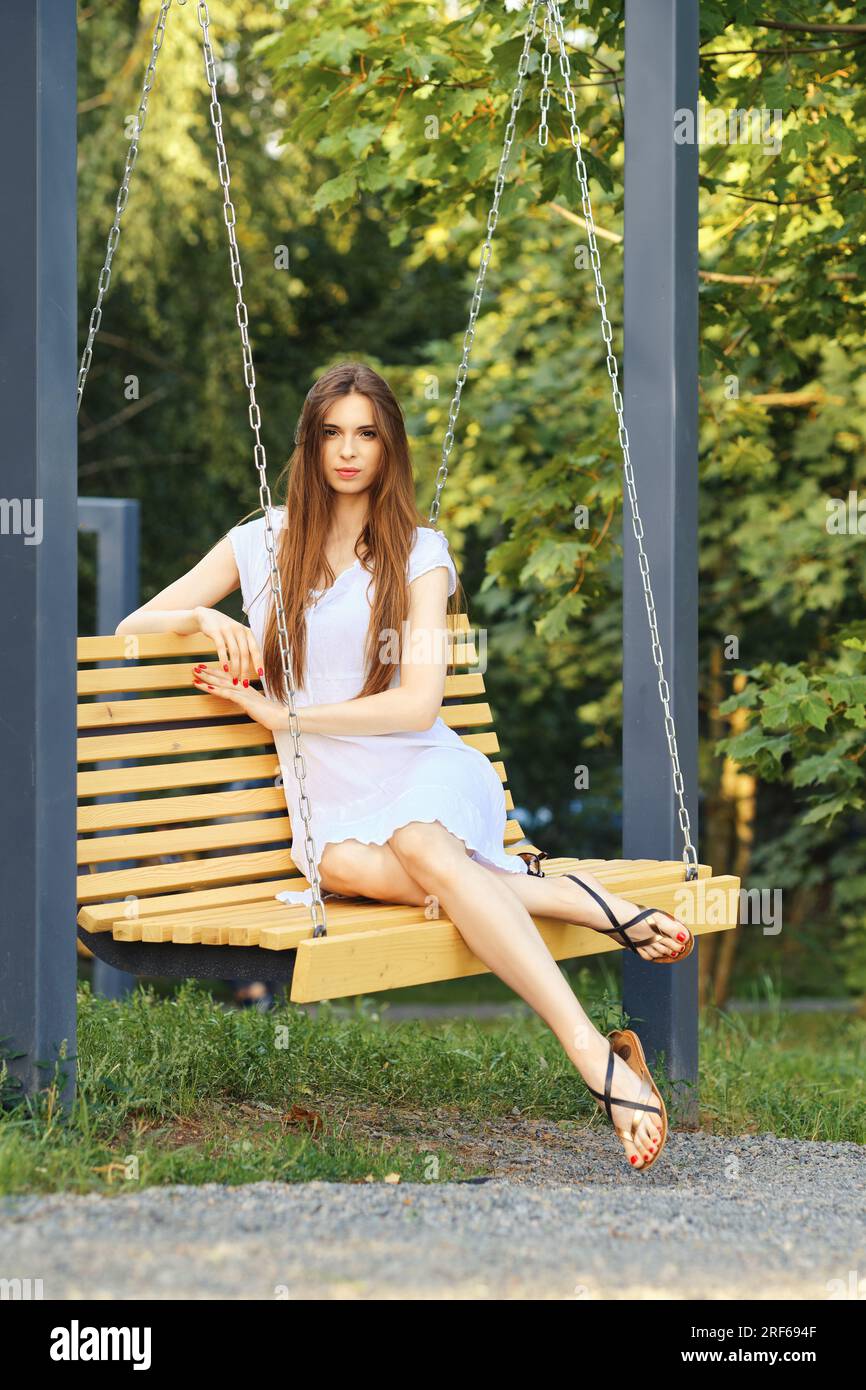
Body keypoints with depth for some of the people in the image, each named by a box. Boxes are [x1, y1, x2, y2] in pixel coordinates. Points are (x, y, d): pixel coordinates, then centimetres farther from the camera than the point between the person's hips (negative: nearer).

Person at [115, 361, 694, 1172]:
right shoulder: (262, 542, 16)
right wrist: (203, 618, -3)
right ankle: (586, 903, -32)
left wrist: (281, 714, -6)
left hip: (419, 770, -2)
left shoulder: (418, 553, 9)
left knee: (422, 847, -41)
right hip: (328, 798, 2)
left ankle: (599, 1058, -50)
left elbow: (418, 703, -1)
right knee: (349, 866, -39)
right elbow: (130, 629, 19)